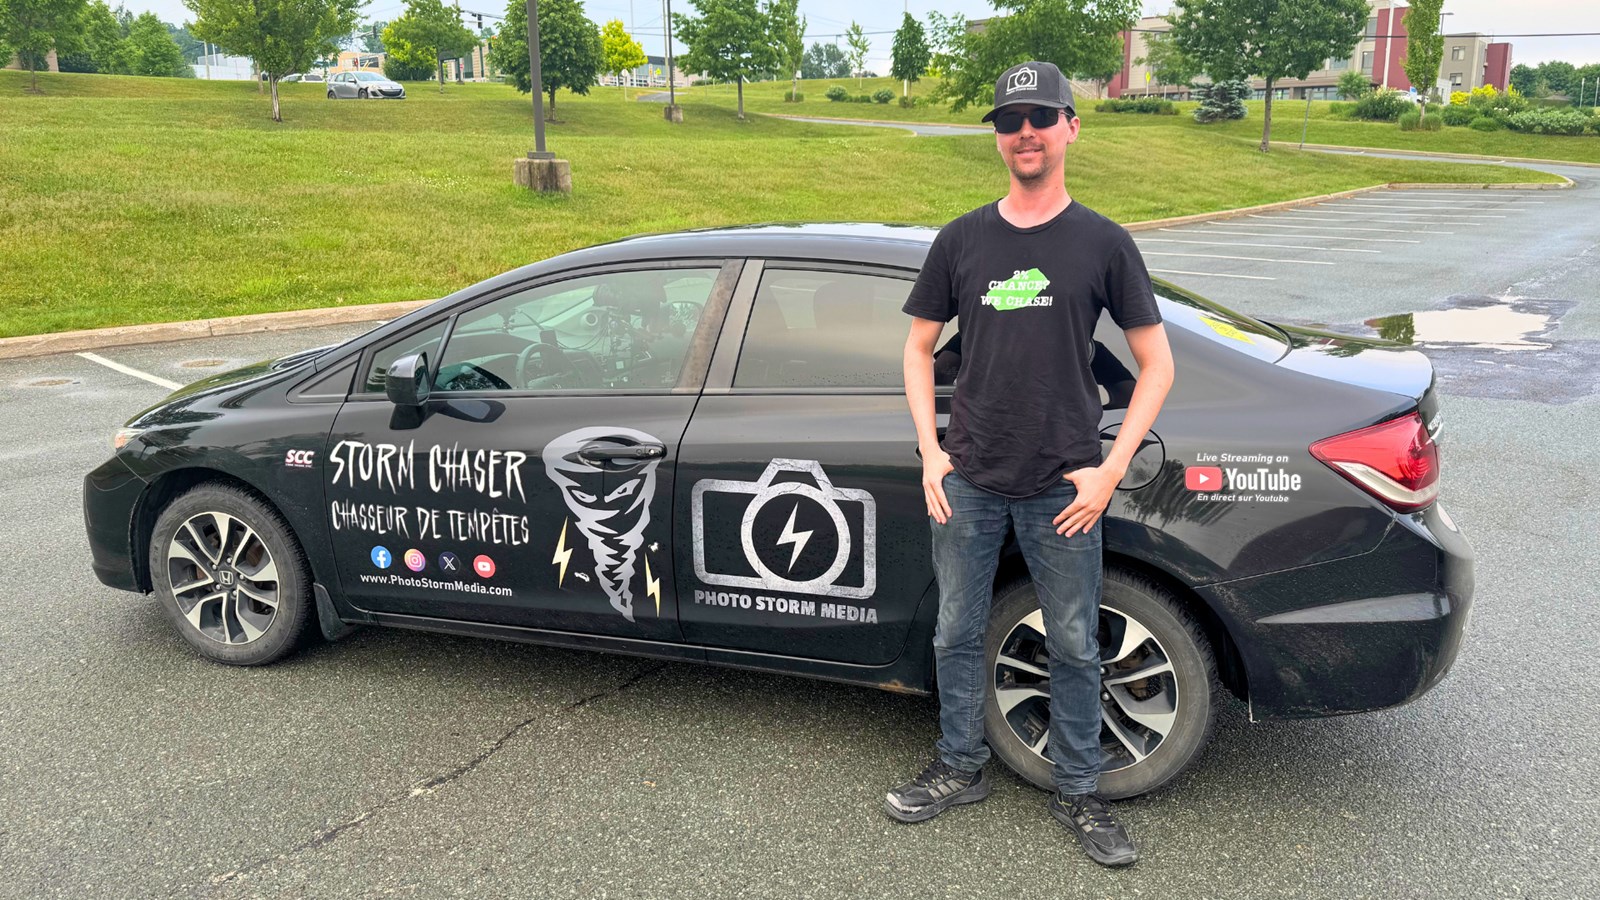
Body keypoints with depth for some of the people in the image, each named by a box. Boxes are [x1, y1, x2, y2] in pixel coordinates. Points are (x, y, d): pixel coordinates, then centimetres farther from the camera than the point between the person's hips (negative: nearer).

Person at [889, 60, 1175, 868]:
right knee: (957, 634, 12)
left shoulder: (1103, 244, -2)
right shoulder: (961, 240, 4)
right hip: (968, 481, 2)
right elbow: (919, 347, 12)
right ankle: (960, 770, 31)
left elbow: (1156, 363, 1)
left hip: (1062, 488, -2)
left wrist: (1110, 469, -7)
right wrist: (930, 452, 1)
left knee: (1075, 646, 9)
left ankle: (1077, 791, 27)